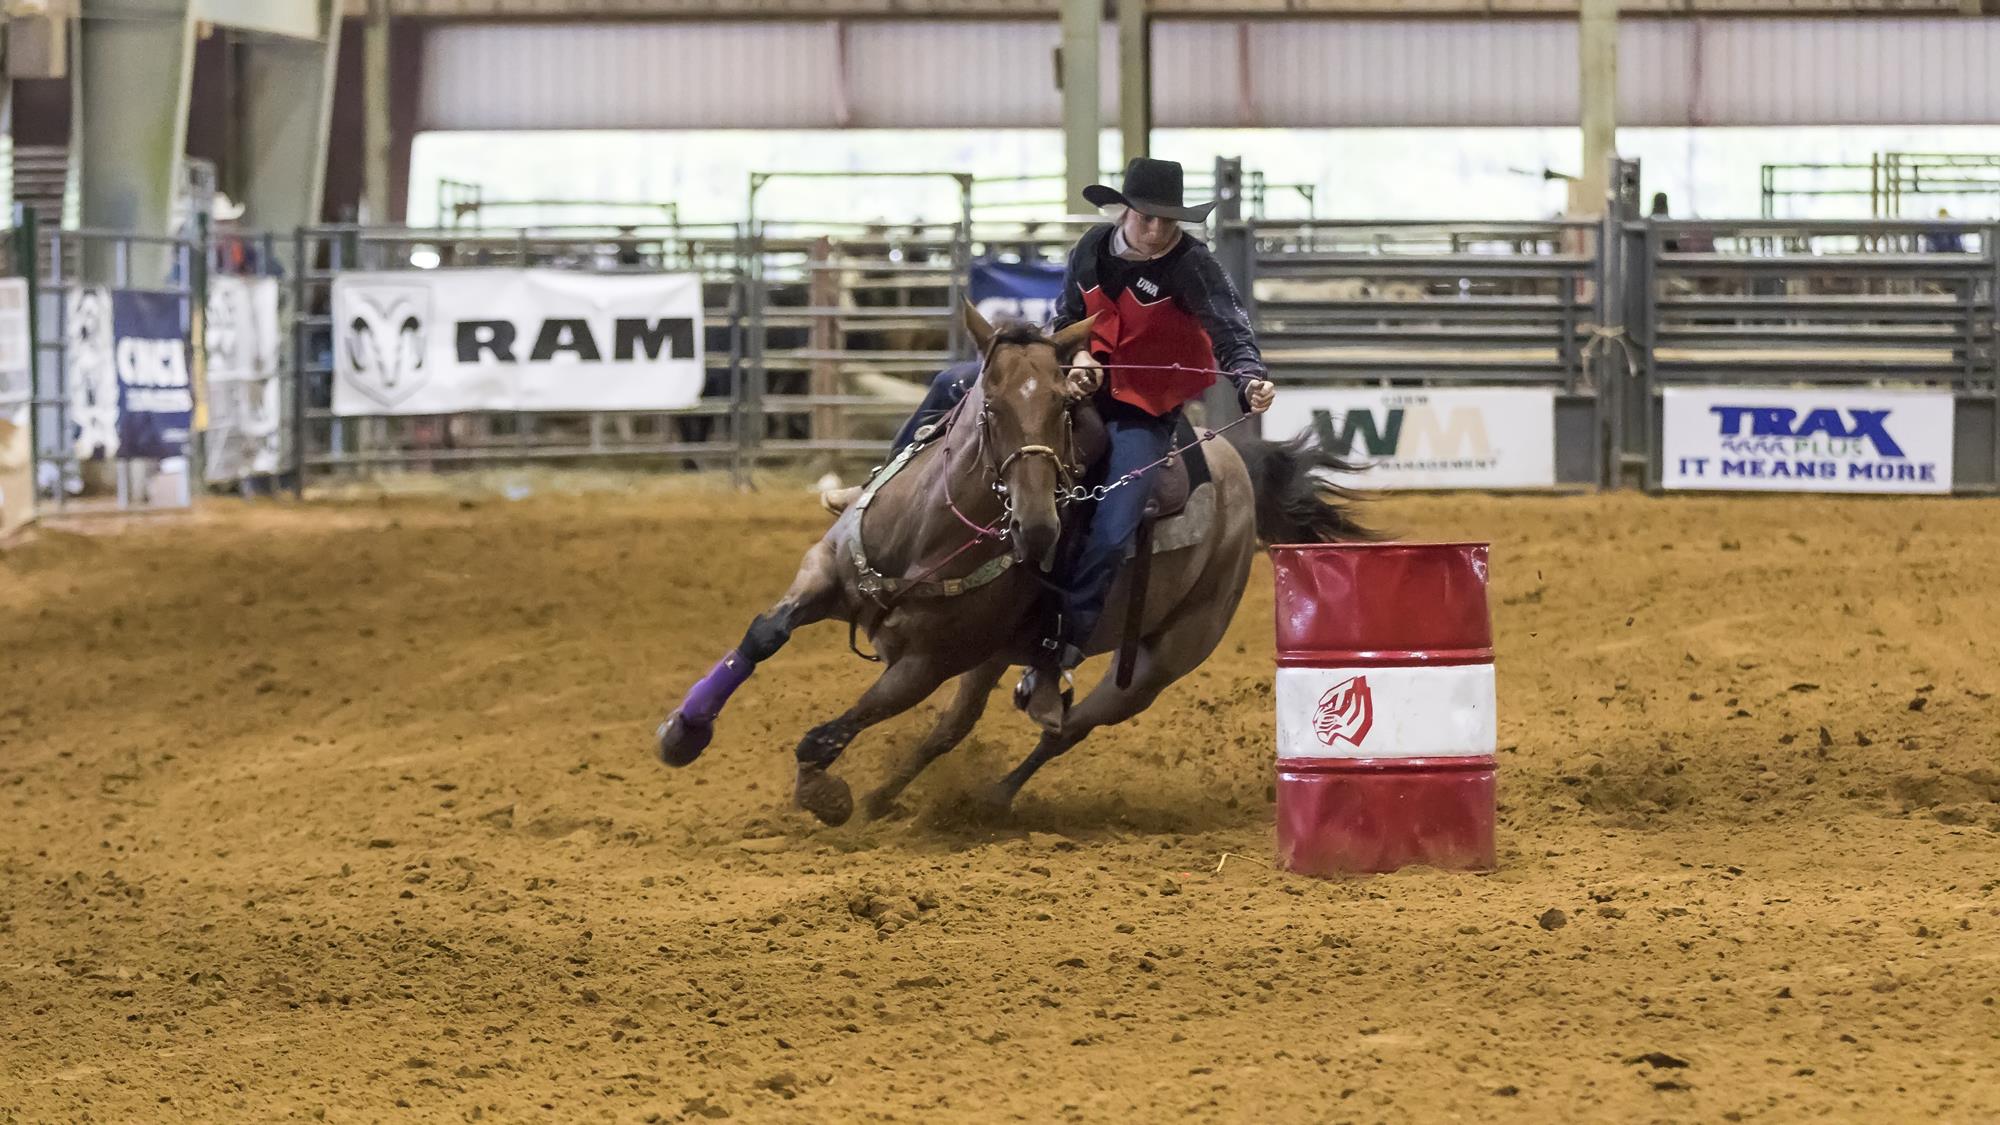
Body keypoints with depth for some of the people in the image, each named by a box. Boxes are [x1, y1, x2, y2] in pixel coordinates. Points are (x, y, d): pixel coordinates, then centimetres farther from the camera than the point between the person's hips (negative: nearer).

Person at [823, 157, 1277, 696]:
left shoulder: (1191, 264, -20)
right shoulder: (1093, 249, -4)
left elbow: (1230, 331, -29)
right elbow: (1068, 318, 9)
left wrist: (1251, 379, -49)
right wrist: (1081, 357, -12)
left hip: (1144, 413, -6)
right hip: (1089, 383, 6)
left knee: (1110, 532, -24)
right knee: (953, 384, 6)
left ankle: (1062, 646, -17)